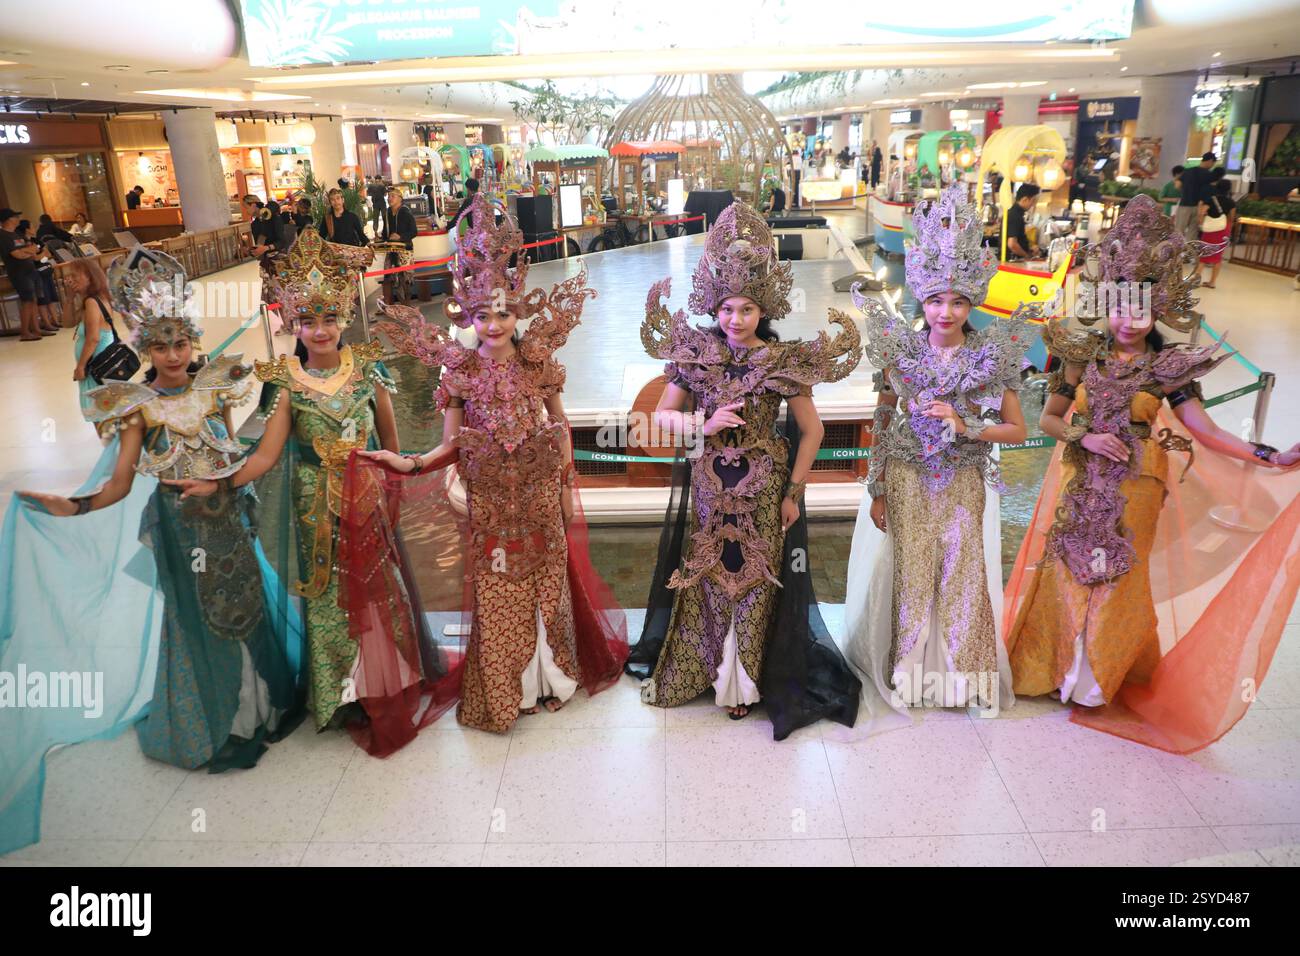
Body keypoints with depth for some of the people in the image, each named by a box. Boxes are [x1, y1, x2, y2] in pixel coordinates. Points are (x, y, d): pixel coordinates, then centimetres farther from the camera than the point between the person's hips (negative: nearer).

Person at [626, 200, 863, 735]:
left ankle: (744, 680, 23)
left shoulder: (783, 362, -6)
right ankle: (703, 668, 30)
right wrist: (706, 425, -14)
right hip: (707, 487, 2)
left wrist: (794, 493, -4)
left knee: (754, 580, 5)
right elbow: (662, 416, 4)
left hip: (762, 489, -1)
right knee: (705, 578, 10)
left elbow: (811, 430, -1)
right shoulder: (696, 355, -1)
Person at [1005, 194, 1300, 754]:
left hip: (1134, 492, -1)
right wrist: (1084, 436, -13)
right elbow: (1047, 419, 5)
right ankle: (1063, 672, 25)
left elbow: (1207, 432, -9)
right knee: (1070, 576, 5)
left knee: (1119, 582, 5)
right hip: (1082, 486, 1)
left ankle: (1102, 682, 24)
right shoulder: (1084, 360, 0)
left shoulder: (1167, 369, -4)